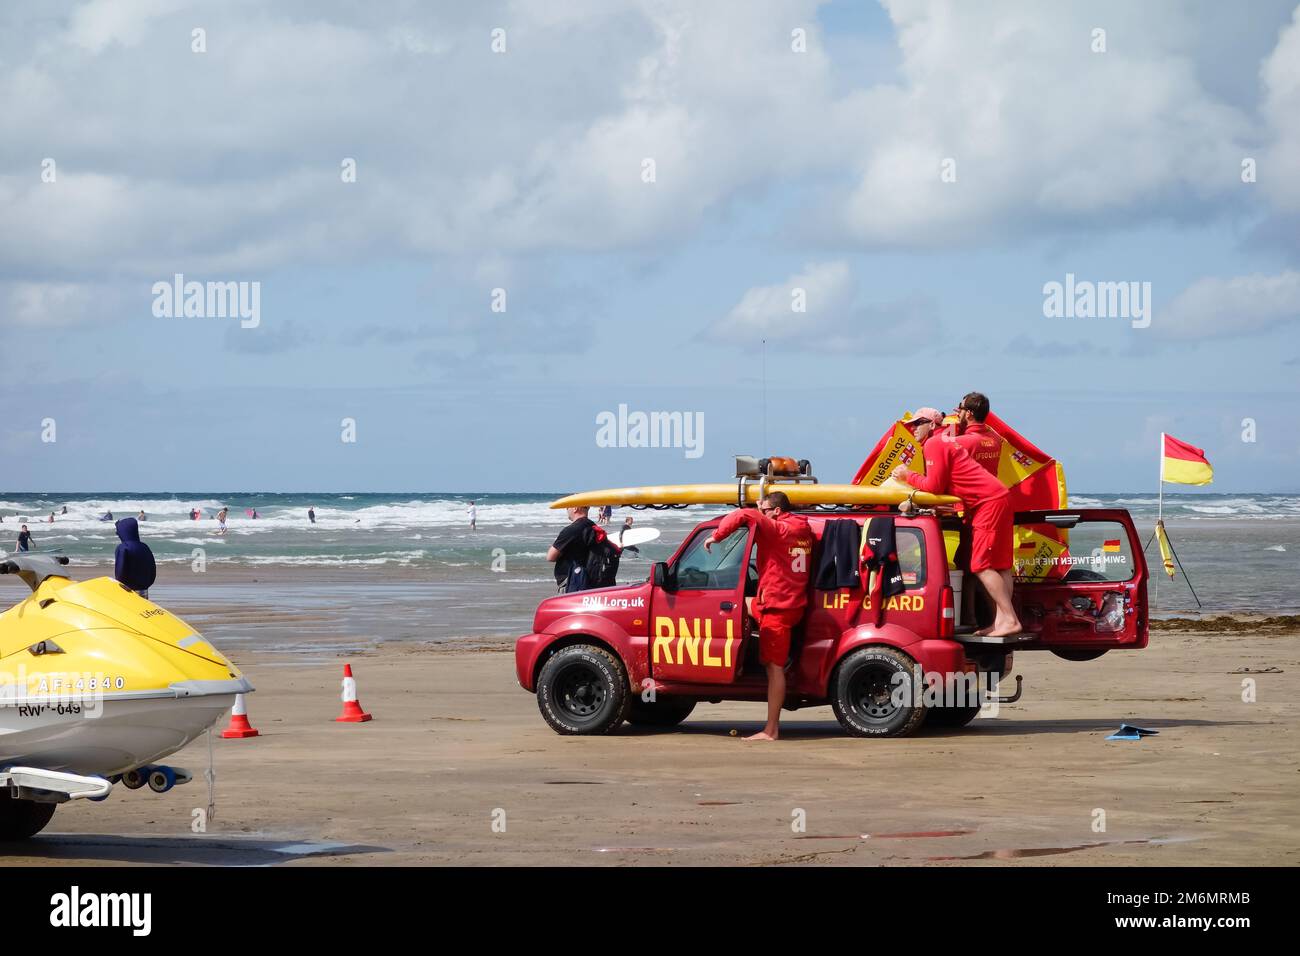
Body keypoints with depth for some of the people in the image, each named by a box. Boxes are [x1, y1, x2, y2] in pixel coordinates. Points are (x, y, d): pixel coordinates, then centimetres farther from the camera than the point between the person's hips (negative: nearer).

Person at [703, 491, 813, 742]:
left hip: (777, 607, -9)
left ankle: (771, 730, -10)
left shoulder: (778, 530, -15)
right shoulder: (802, 530, 11)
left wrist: (715, 536, -19)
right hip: (794, 603, 9)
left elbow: (744, 515, -29)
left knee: (775, 667, -9)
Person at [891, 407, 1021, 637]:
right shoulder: (944, 441, 24)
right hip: (997, 499, 10)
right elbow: (938, 485, 20)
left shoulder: (934, 444, -7)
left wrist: (908, 476, 1)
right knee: (999, 565, 7)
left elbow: (933, 487, -11)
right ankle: (1002, 619, 4)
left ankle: (1009, 620, -17)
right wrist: (908, 478, 16)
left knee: (982, 565, -12)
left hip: (988, 503, -10)